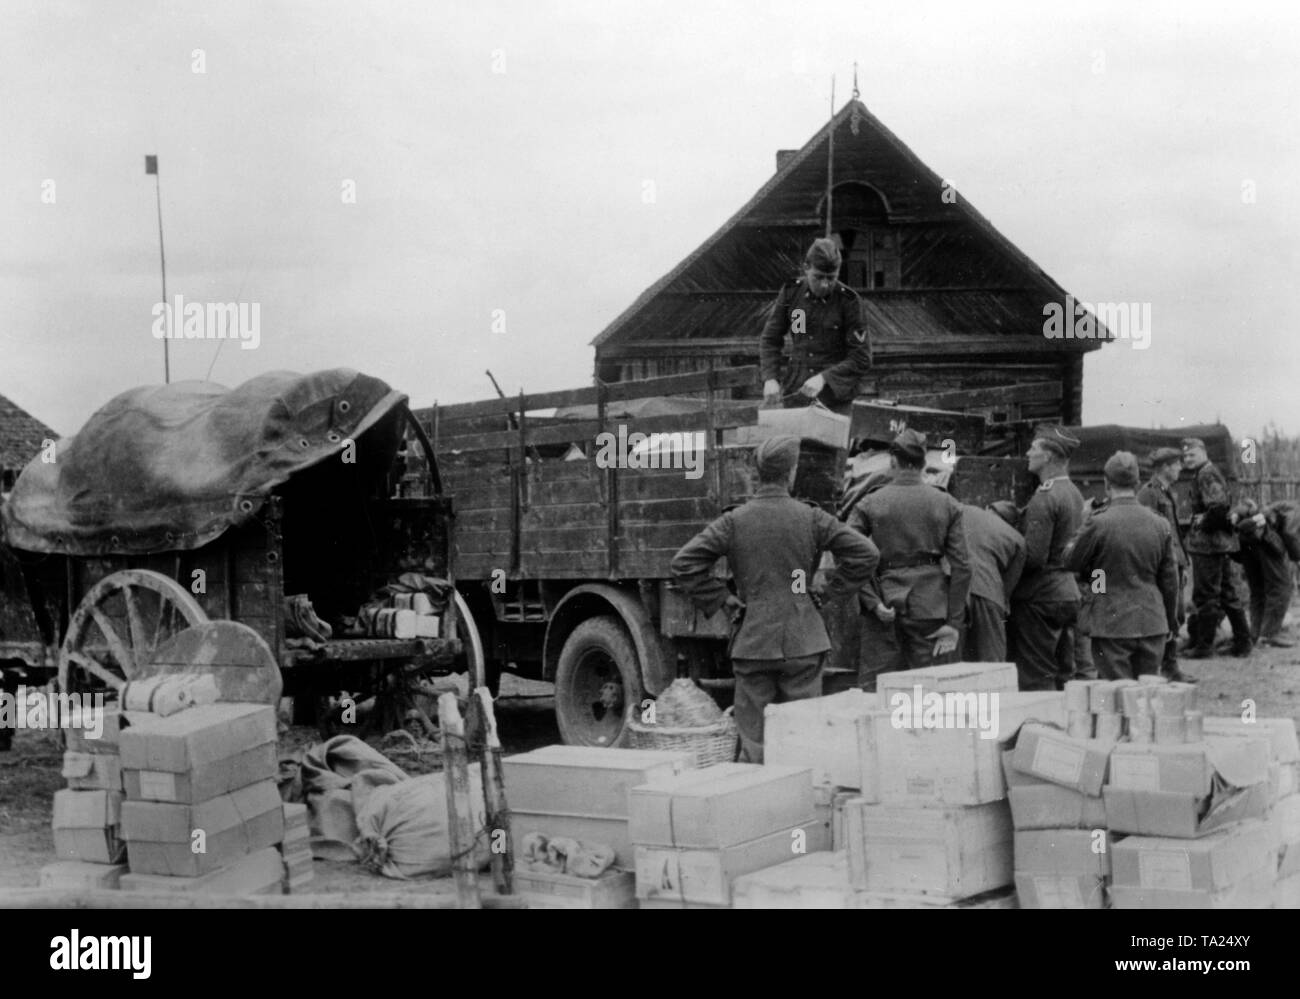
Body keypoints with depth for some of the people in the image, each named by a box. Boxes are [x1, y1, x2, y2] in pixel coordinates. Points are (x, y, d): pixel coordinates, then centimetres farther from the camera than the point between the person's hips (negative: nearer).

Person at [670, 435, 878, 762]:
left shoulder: (734, 522, -3)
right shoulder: (811, 518, -3)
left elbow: (684, 563, -7)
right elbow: (865, 554, -4)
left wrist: (719, 599, 2)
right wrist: (828, 591, 6)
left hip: (752, 641, 0)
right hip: (803, 642, 0)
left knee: (754, 739, 6)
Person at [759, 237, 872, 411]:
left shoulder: (848, 301, -11)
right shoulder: (791, 292, -2)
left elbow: (861, 360, -11)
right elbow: (770, 339, 6)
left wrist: (823, 378, -21)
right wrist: (770, 379, -9)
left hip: (835, 395, -3)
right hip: (796, 391, 3)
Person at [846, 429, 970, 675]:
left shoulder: (870, 504, 1)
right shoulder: (947, 505, 3)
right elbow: (961, 567, -1)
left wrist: (872, 603, -6)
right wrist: (953, 624, -1)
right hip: (931, 606, 1)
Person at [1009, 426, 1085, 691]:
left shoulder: (1044, 499, -18)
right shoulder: (1074, 493, 11)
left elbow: (1033, 557, -22)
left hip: (1040, 599, -9)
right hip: (1070, 594, 9)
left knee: (1036, 679, -4)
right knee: (1062, 676, 14)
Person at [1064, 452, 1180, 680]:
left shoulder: (1098, 523, -13)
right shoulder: (1160, 524, 2)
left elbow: (1072, 563, -1)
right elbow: (1170, 580, 10)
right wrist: (1171, 621, 22)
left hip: (1112, 625, -4)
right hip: (1152, 624, 4)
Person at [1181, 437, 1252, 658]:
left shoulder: (1206, 475, -15)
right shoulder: (1213, 472, 17)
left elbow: (1218, 506, -27)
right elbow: (1225, 505, 22)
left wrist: (1202, 522, -13)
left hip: (1208, 544, -10)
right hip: (1222, 542, 10)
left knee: (1205, 595, -3)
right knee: (1227, 594, 14)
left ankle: (1203, 645, 1)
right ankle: (1242, 642, 17)